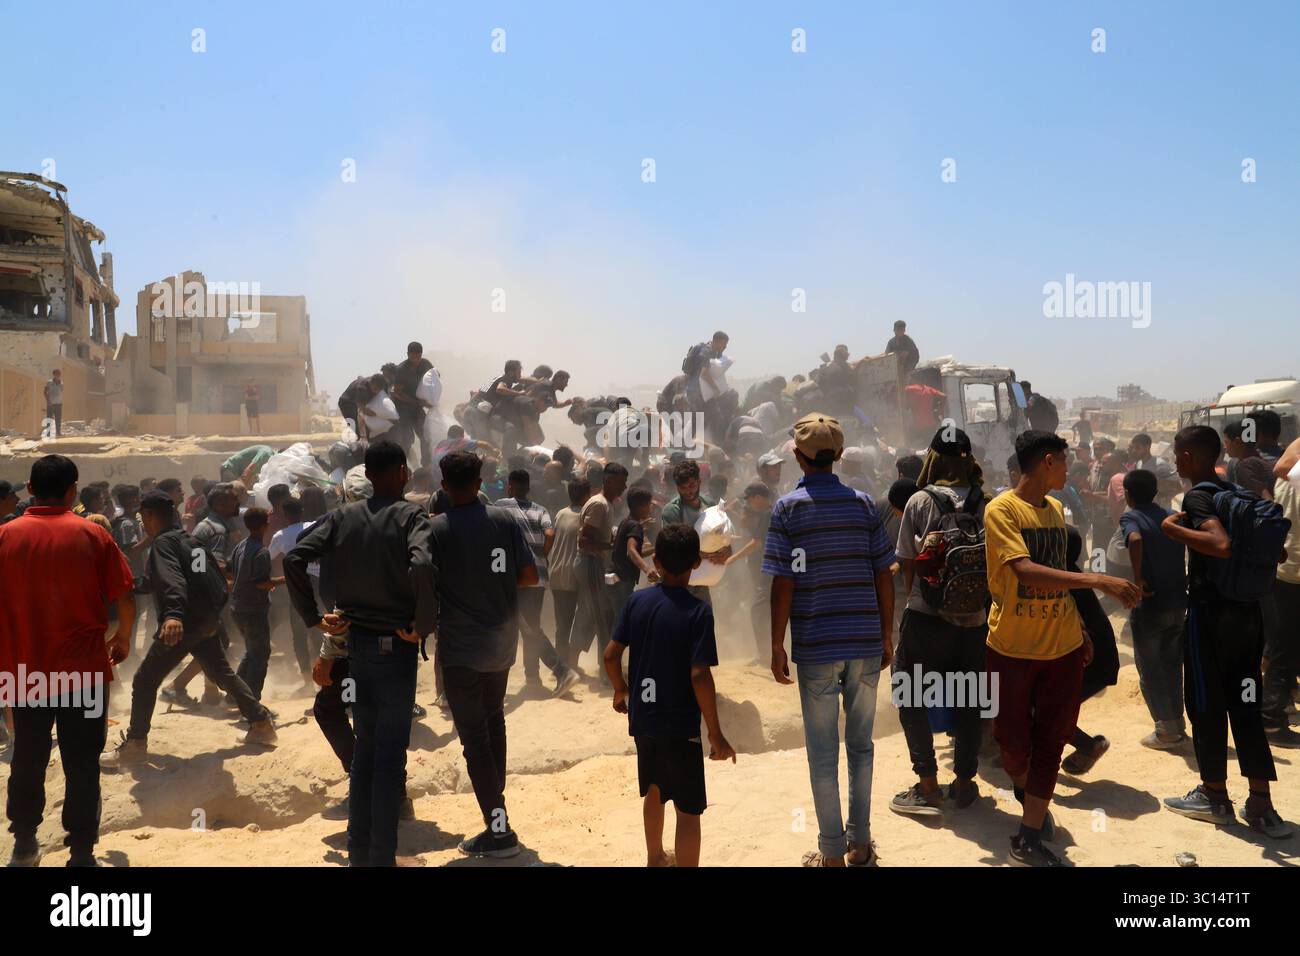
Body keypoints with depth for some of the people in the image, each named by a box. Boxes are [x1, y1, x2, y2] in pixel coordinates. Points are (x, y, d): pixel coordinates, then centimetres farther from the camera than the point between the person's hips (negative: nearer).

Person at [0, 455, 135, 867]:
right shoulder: (92, 535, -8)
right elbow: (125, 597, -6)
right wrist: (123, 637, 13)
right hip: (83, 670, -2)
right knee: (82, 765, 5)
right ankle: (81, 852, 9)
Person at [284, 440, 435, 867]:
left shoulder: (342, 516, 5)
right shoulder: (412, 515, -10)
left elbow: (293, 559, -5)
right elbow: (422, 566, -29)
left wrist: (314, 617, 1)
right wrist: (423, 626, -18)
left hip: (356, 641, 5)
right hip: (396, 646, -5)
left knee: (365, 749, 17)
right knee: (390, 755, 3)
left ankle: (359, 850, 25)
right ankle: (382, 856, 10)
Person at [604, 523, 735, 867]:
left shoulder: (637, 601, -2)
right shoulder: (698, 611, -16)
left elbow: (611, 655, 1)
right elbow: (699, 676, -22)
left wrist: (621, 690, 21)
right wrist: (716, 735, -15)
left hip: (642, 717, 6)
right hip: (679, 724, -6)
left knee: (654, 790, 27)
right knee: (688, 809, 4)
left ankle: (656, 858, 47)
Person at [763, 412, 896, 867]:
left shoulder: (788, 507, -5)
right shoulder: (862, 503, 3)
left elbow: (784, 583, -9)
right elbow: (883, 576, 3)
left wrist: (777, 646, -3)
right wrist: (886, 635, 13)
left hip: (816, 646, -3)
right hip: (866, 643, 3)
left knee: (823, 750, 7)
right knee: (861, 744, 15)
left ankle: (832, 852, 15)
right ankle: (860, 843, 23)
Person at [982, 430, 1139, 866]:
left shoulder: (1055, 509, 10)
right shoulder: (1001, 509, -13)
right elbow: (1027, 572, -26)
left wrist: (1079, 628, 17)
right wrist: (1100, 581, -30)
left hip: (1063, 646, 6)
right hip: (1013, 647, -6)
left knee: (1052, 739, 4)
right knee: (1013, 738, 7)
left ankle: (1029, 838, 13)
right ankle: (1022, 785, 40)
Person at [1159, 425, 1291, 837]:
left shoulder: (1198, 496, -14)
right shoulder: (1236, 492, 10)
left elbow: (1222, 545, -31)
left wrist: (1173, 528, -22)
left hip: (1211, 613, -8)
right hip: (1248, 610, 8)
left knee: (1206, 705, 7)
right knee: (1246, 705, 12)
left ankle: (1215, 796, 20)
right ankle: (1261, 806, 15)